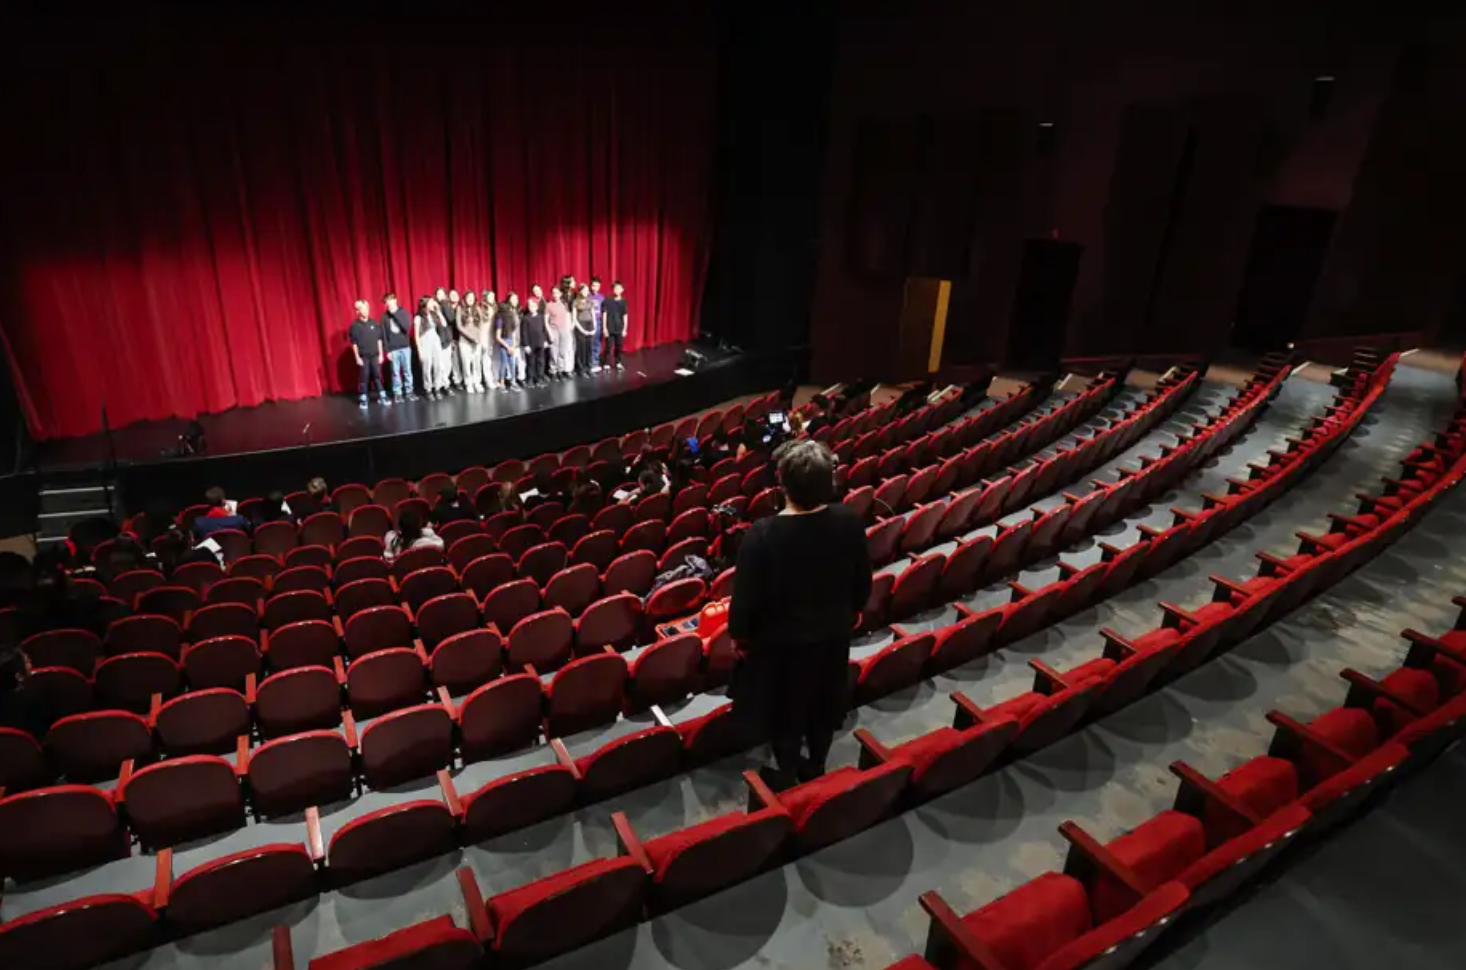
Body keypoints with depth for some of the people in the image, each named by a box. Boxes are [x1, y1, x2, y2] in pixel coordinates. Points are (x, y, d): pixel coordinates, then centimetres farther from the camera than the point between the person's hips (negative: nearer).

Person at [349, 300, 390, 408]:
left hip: (375, 355, 3)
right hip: (363, 357, -3)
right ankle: (363, 400, 8)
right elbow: (354, 343, -6)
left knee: (377, 375, 8)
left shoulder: (374, 323, 2)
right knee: (363, 378, 2)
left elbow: (379, 340, 7)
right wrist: (357, 357, -8)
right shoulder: (355, 325, -7)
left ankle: (382, 396, 17)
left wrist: (381, 354, 5)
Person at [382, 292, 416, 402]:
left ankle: (409, 391, 17)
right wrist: (387, 350, -5)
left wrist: (395, 314, -15)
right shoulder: (385, 316, -1)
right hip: (393, 349, -1)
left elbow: (407, 327, -16)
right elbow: (384, 335, 0)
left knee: (407, 370, 7)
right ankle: (397, 393, 11)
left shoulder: (404, 312, 0)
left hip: (405, 347, 1)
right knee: (395, 372, 4)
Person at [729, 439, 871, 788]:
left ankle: (787, 776, 44)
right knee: (824, 707, 26)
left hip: (781, 642, -4)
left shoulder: (762, 535, -32)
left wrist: (739, 634, -1)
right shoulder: (849, 521, -19)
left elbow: (746, 599, -21)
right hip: (833, 635, 4)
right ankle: (816, 768, 49)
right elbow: (863, 583, -4)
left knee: (785, 713, 21)